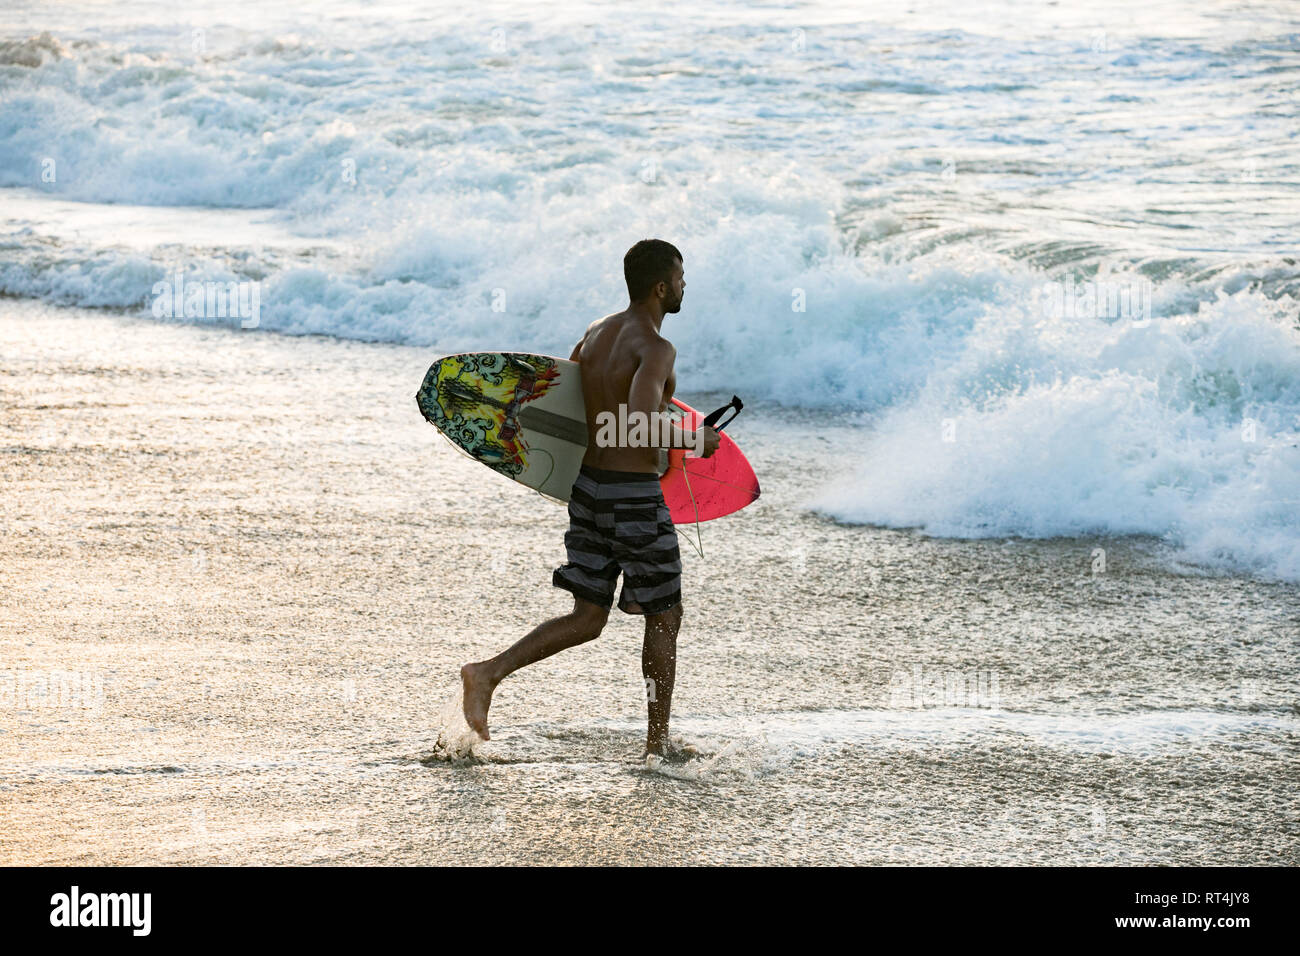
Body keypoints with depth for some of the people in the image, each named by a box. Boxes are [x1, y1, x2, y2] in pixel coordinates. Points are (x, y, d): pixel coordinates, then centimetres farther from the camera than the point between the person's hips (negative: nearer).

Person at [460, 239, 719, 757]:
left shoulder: (597, 331, 9)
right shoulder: (656, 348, -17)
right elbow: (640, 428, -30)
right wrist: (694, 439, -14)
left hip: (588, 484, 7)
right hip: (634, 496, -7)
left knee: (586, 619, 12)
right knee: (663, 616, 9)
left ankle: (489, 672, -5)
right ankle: (657, 743, 15)